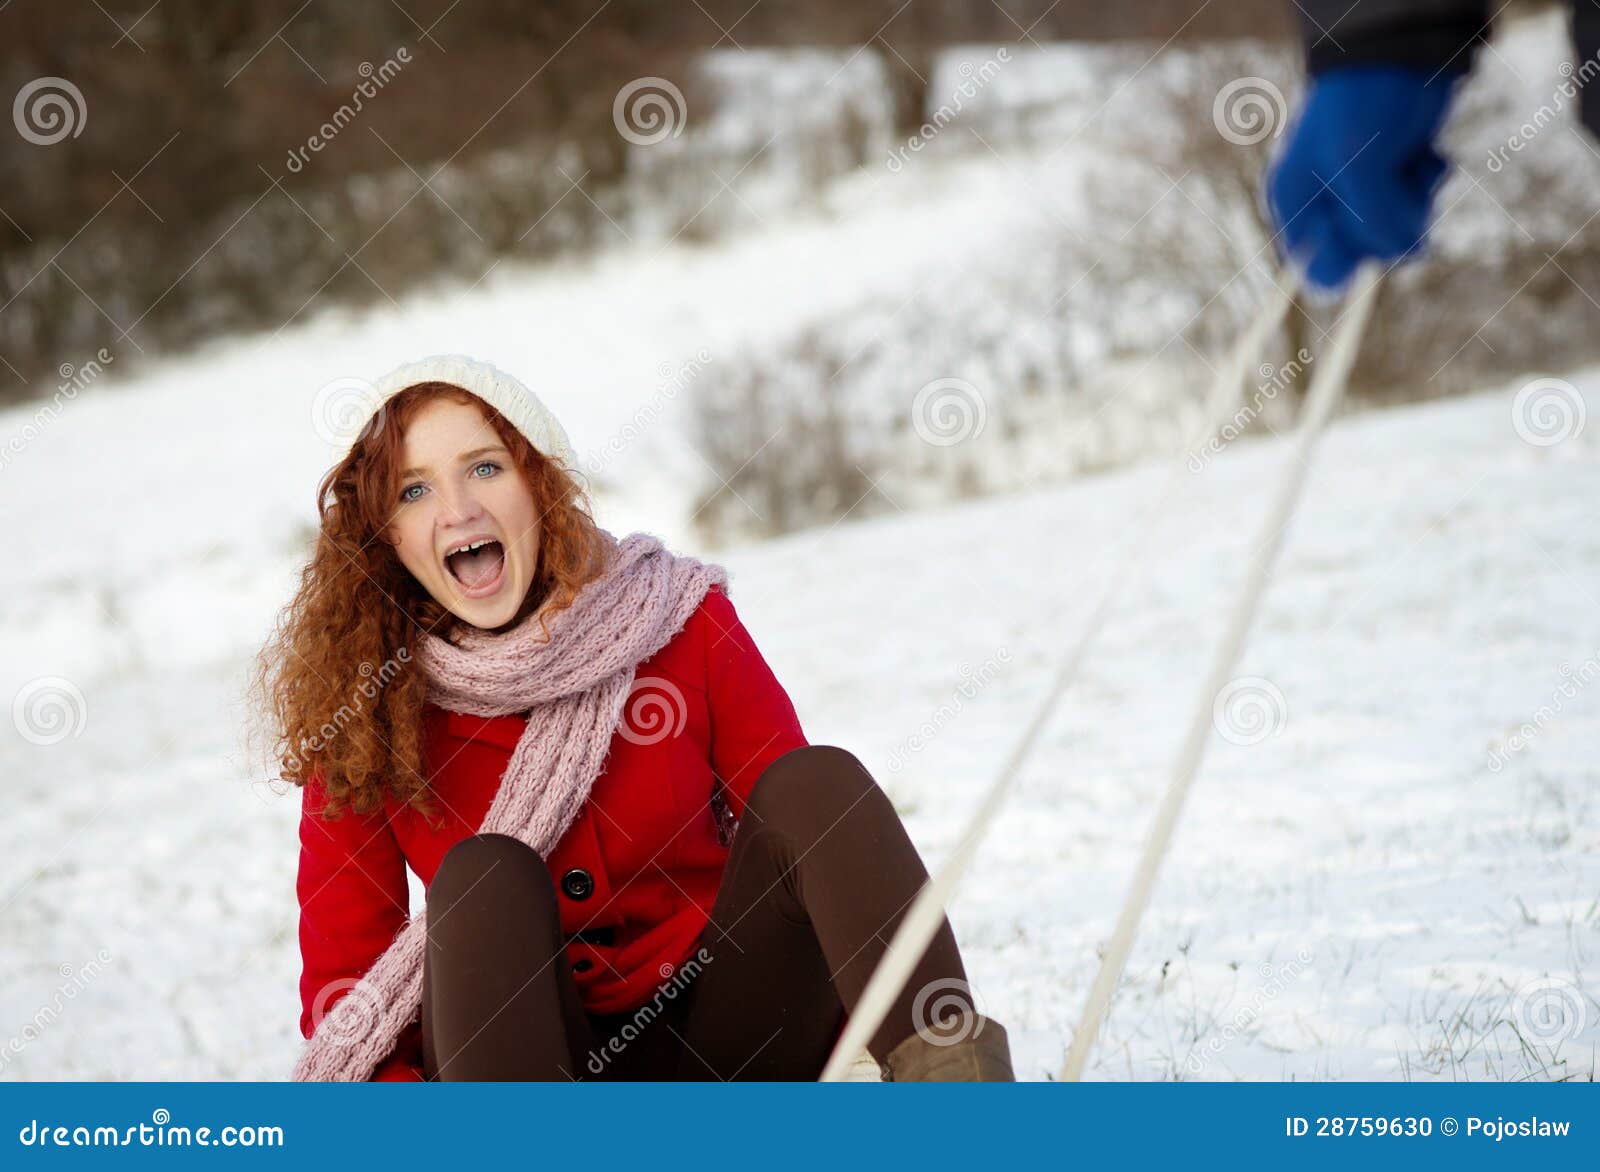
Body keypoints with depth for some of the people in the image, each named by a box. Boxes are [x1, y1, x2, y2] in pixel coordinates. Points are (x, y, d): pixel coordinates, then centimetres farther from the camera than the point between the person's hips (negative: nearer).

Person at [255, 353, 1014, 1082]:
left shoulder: (685, 624, -2)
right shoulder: (362, 711, -4)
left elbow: (806, 824, -4)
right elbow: (342, 981, -4)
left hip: (730, 1048, 1)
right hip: (528, 1064, -1)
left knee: (818, 782, -19)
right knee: (483, 876, -27)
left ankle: (950, 1071, -44)